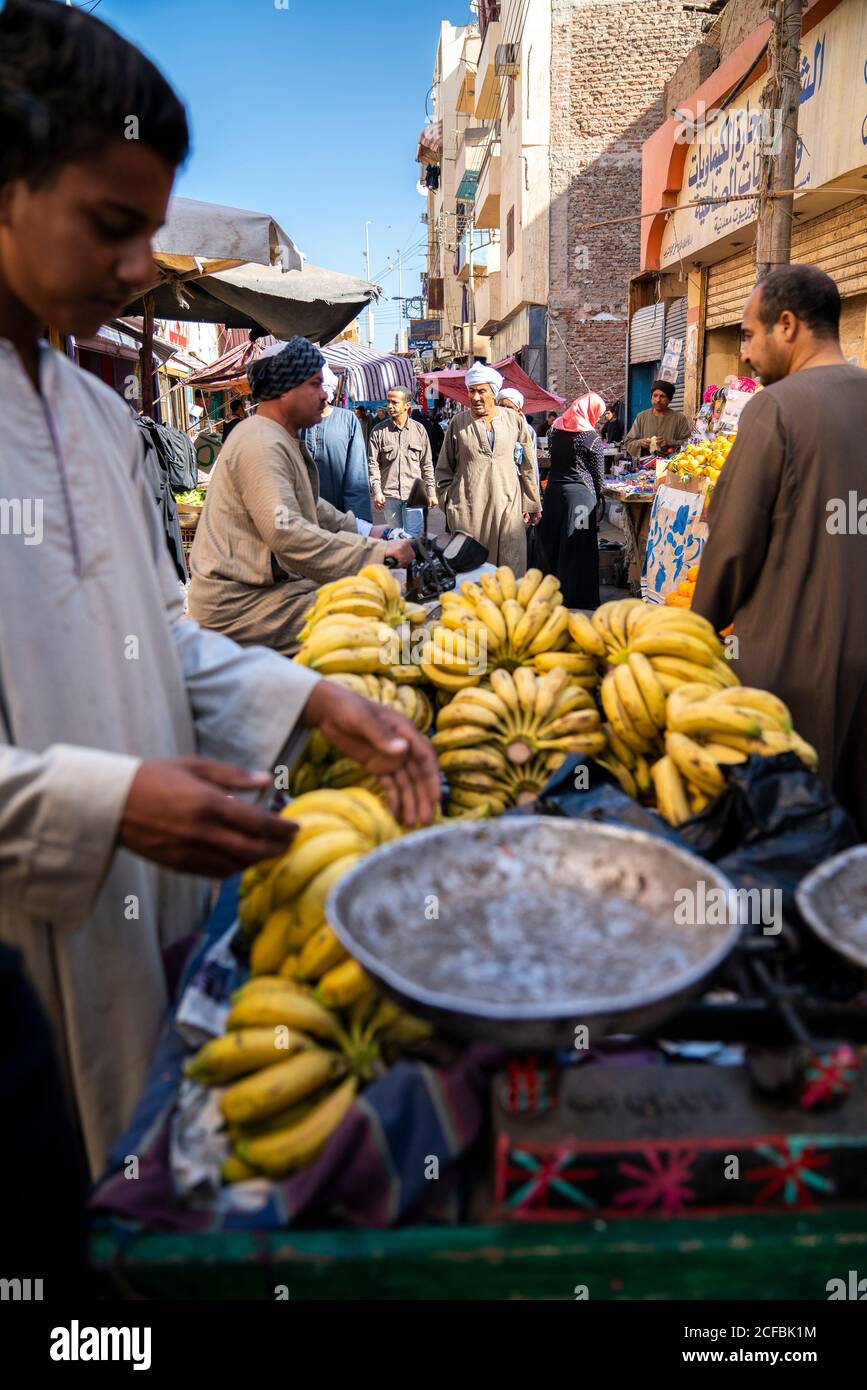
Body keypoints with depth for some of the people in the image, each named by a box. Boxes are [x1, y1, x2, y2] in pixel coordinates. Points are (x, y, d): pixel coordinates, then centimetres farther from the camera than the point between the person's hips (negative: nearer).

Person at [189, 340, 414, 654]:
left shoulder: (283, 440, 18)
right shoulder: (262, 446, -19)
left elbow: (311, 506, 30)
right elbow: (288, 536, -30)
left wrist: (363, 532, 17)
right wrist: (379, 552, -27)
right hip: (240, 603, -11)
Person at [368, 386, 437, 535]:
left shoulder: (419, 430, 6)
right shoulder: (378, 431, 3)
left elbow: (427, 465, 9)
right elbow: (373, 464, 1)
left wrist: (431, 492, 6)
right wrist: (376, 491, -10)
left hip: (414, 494, 0)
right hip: (389, 495, 0)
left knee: (413, 536, -5)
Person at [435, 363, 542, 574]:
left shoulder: (513, 420, 9)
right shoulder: (459, 422, 7)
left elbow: (527, 465, 12)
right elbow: (444, 468, 12)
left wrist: (531, 504, 11)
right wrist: (448, 503, 5)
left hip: (507, 506, 1)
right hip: (467, 509, -1)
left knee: (511, 570, -2)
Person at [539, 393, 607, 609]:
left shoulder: (556, 427, 5)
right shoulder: (592, 438, -9)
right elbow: (598, 474, -3)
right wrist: (598, 497, 11)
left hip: (554, 490, 5)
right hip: (580, 494, -5)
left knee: (552, 544, 13)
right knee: (578, 550, 1)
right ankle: (577, 598, 5)